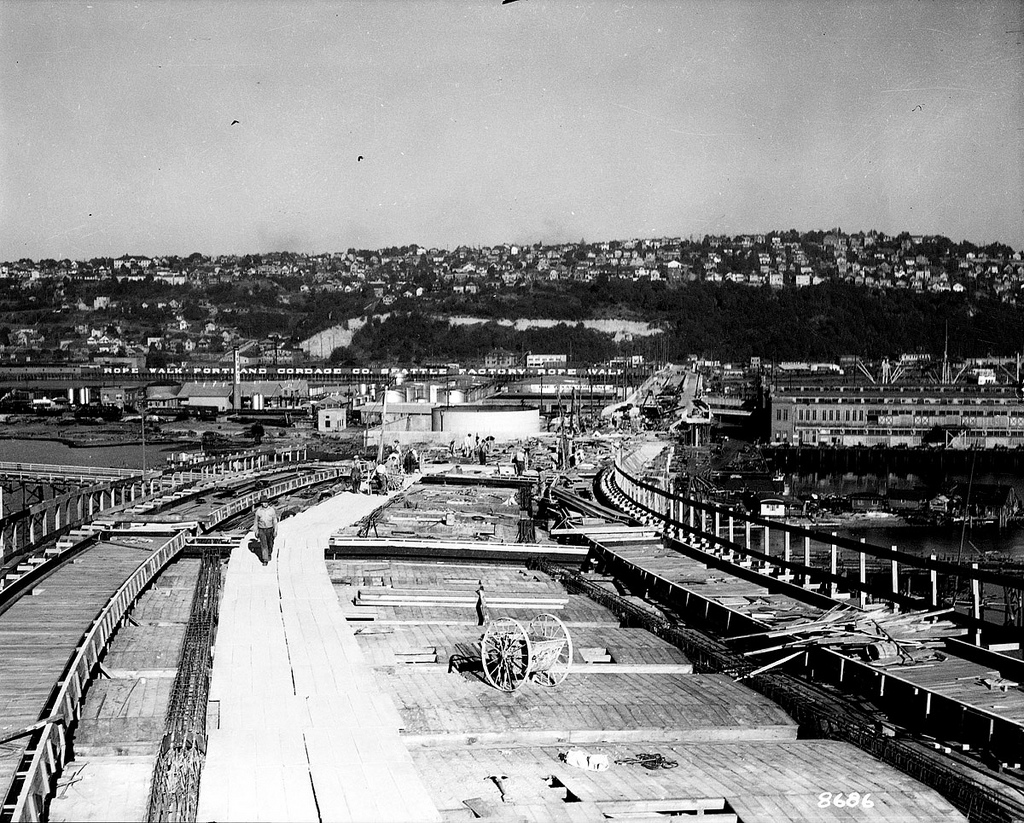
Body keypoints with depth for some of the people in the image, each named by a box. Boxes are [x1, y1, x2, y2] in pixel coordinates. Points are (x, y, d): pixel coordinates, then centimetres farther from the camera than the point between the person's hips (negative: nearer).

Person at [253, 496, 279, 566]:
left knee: (270, 543, 18)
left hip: (270, 529, 1)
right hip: (261, 530, -1)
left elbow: (275, 521, -5)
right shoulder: (258, 511, -9)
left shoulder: (272, 510, -10)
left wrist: (275, 530, -9)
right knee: (263, 545, -8)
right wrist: (256, 531, 4)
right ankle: (265, 560, -4)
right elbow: (256, 521, 2)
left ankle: (269, 553, 46)